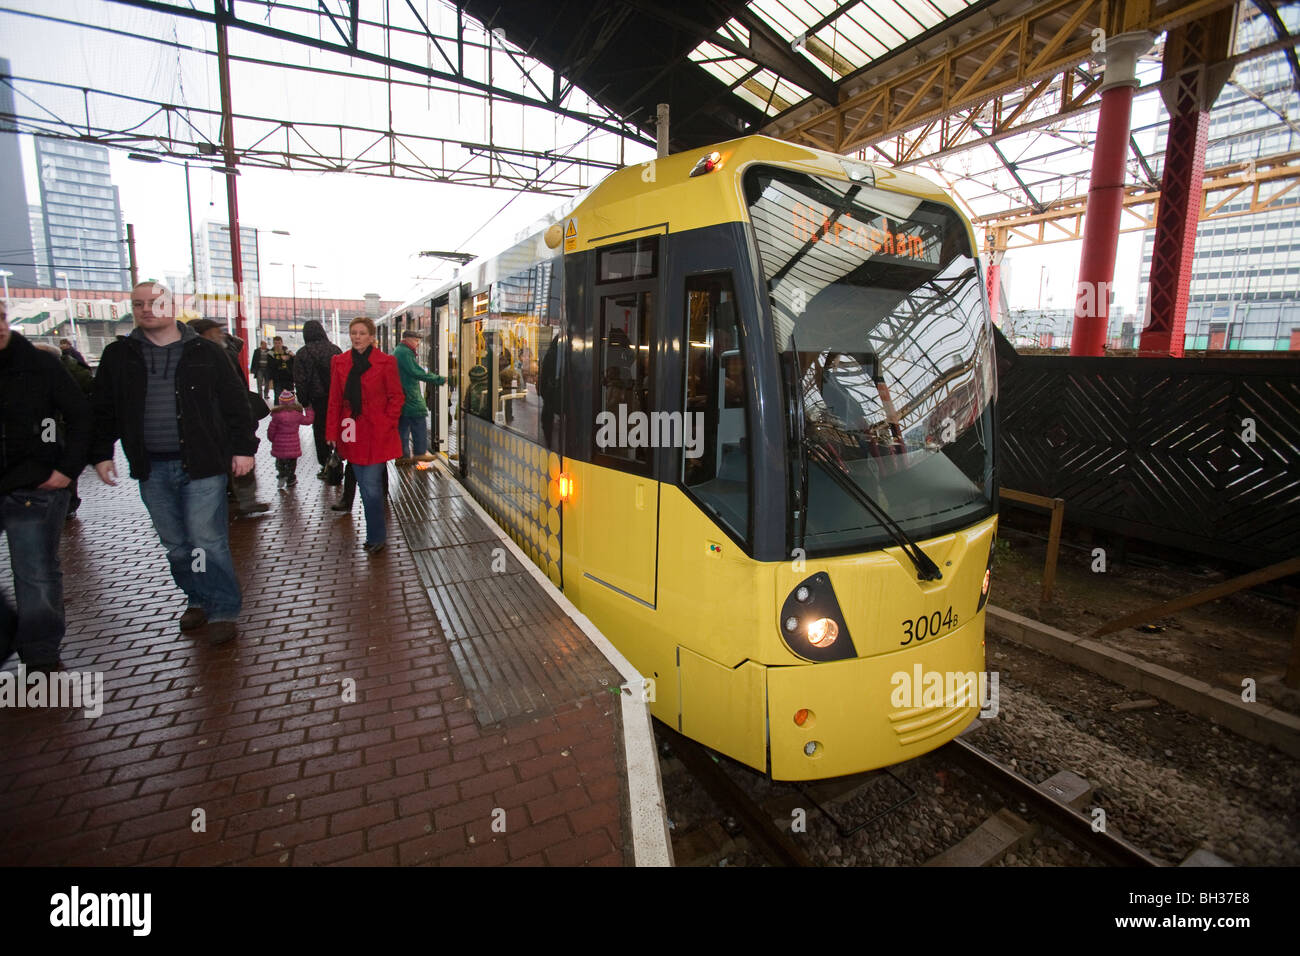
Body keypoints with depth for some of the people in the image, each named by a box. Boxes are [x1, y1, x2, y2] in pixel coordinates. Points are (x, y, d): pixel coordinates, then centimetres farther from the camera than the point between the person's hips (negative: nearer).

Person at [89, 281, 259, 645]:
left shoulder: (205, 352, 1)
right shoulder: (118, 355, 9)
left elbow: (235, 401, 2)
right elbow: (103, 409, 15)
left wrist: (243, 447, -3)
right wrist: (100, 454, 9)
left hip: (202, 464, -4)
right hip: (152, 469, 4)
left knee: (207, 540, -5)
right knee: (175, 544, 11)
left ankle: (223, 611, 4)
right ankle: (198, 600, 27)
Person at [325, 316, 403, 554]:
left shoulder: (385, 362, -4)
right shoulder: (339, 362, 8)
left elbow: (396, 397, -1)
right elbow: (335, 400, 9)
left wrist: (386, 424, -10)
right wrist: (332, 432, 4)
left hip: (376, 434, -4)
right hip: (352, 434, 4)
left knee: (371, 487, -6)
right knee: (366, 486, 10)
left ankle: (376, 536, 10)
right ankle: (377, 533, 24)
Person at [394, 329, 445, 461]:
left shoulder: (397, 351, 20)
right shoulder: (405, 352, -13)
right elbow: (417, 372, -20)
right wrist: (439, 379, -20)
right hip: (409, 395, -10)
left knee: (403, 425, 10)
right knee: (419, 421, -4)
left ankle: (403, 454, 13)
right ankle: (420, 452, -3)